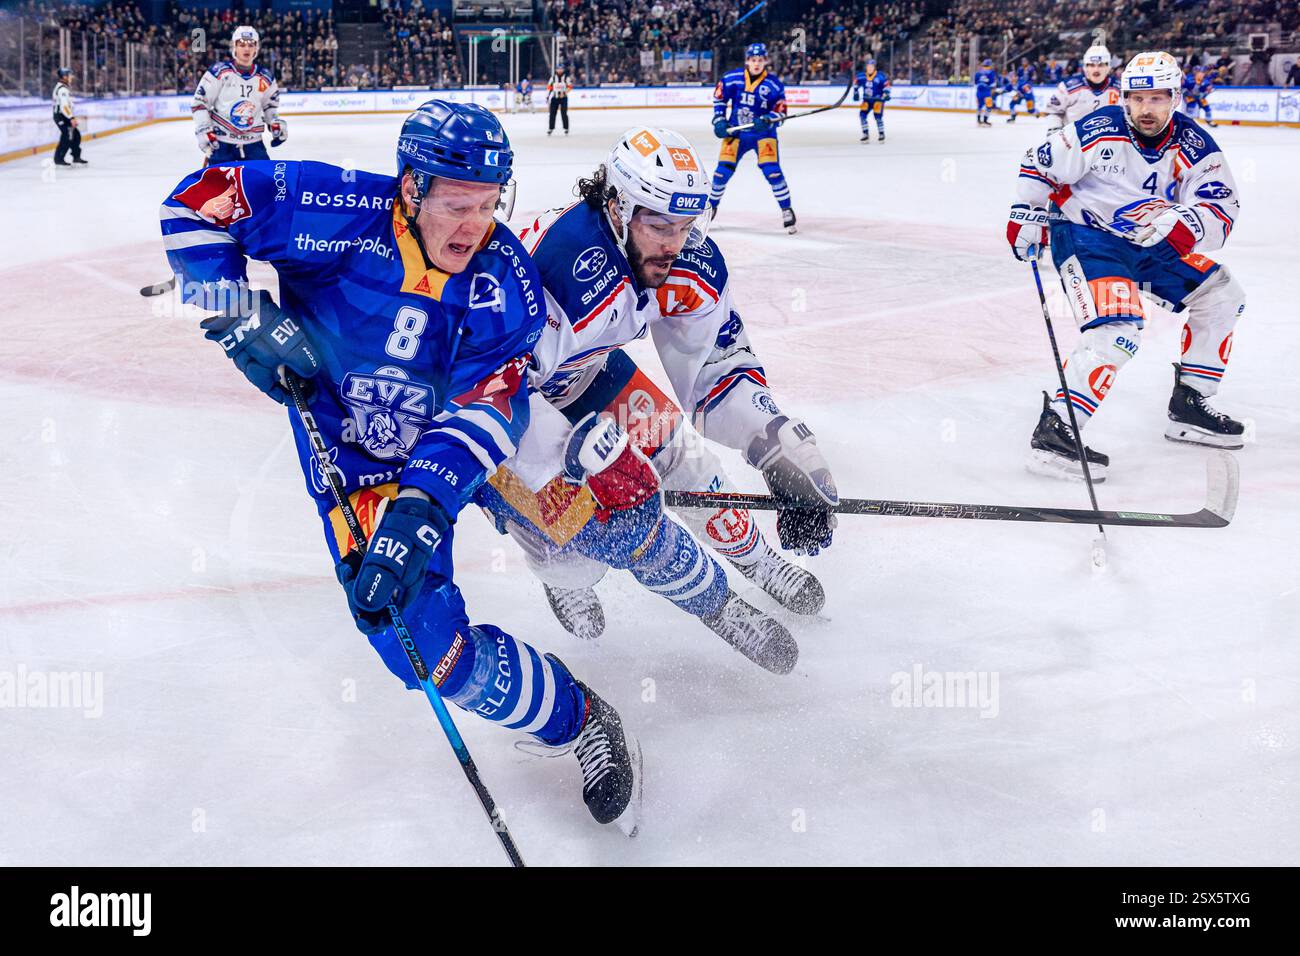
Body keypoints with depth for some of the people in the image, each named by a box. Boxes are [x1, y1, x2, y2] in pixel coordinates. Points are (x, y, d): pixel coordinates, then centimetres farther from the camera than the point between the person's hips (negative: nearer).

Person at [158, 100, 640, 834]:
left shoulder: (506, 277, -24)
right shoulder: (344, 213, -27)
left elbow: (482, 410, -32)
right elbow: (198, 202, -18)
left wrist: (418, 510, -46)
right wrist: (241, 316, -27)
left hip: (439, 443, 2)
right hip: (354, 455, -1)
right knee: (423, 640, -5)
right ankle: (573, 719, 21)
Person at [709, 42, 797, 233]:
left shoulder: (774, 85, -11)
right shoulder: (732, 78, -7)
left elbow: (780, 111, -7)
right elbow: (719, 97, 7)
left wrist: (767, 120, -26)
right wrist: (719, 120, -3)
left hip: (763, 133, -2)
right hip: (736, 131, 2)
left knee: (772, 170, -17)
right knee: (723, 170, -2)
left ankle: (787, 210, -4)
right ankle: (711, 206, 21)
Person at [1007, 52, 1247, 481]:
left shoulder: (1193, 146, -10)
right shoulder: (1098, 132, -20)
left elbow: (1221, 208, -17)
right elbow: (1039, 164, -8)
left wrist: (1185, 223, -37)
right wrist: (1028, 214, -11)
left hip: (1151, 244, 7)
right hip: (1085, 236, -7)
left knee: (1221, 297, 10)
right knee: (1117, 328, -28)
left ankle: (1189, 406, 19)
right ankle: (1053, 432, -30)